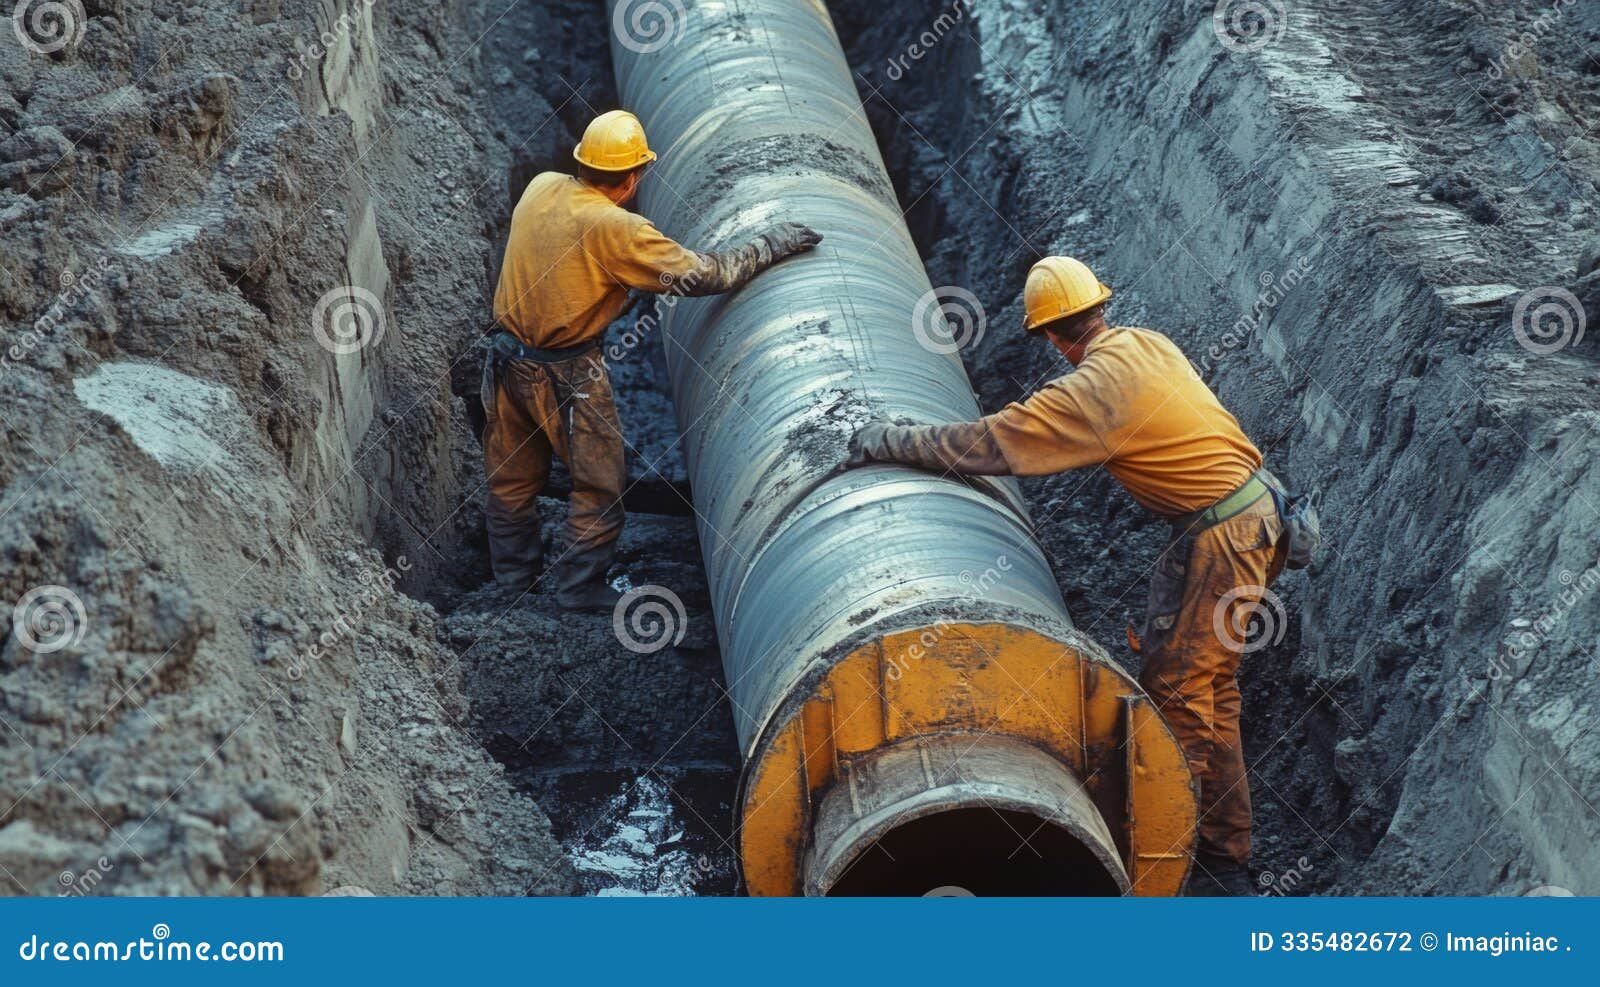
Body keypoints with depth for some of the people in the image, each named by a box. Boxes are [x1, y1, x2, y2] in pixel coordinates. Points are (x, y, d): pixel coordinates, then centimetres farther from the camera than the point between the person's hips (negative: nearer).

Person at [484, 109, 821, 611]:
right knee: (599, 482, 13)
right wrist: (770, 246, -9)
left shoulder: (541, 188, -5)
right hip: (566, 375, -7)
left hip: (508, 357, 7)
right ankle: (580, 584, 21)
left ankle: (514, 572, 36)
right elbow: (699, 275, -20)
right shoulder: (617, 230, -24)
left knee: (512, 475, 21)